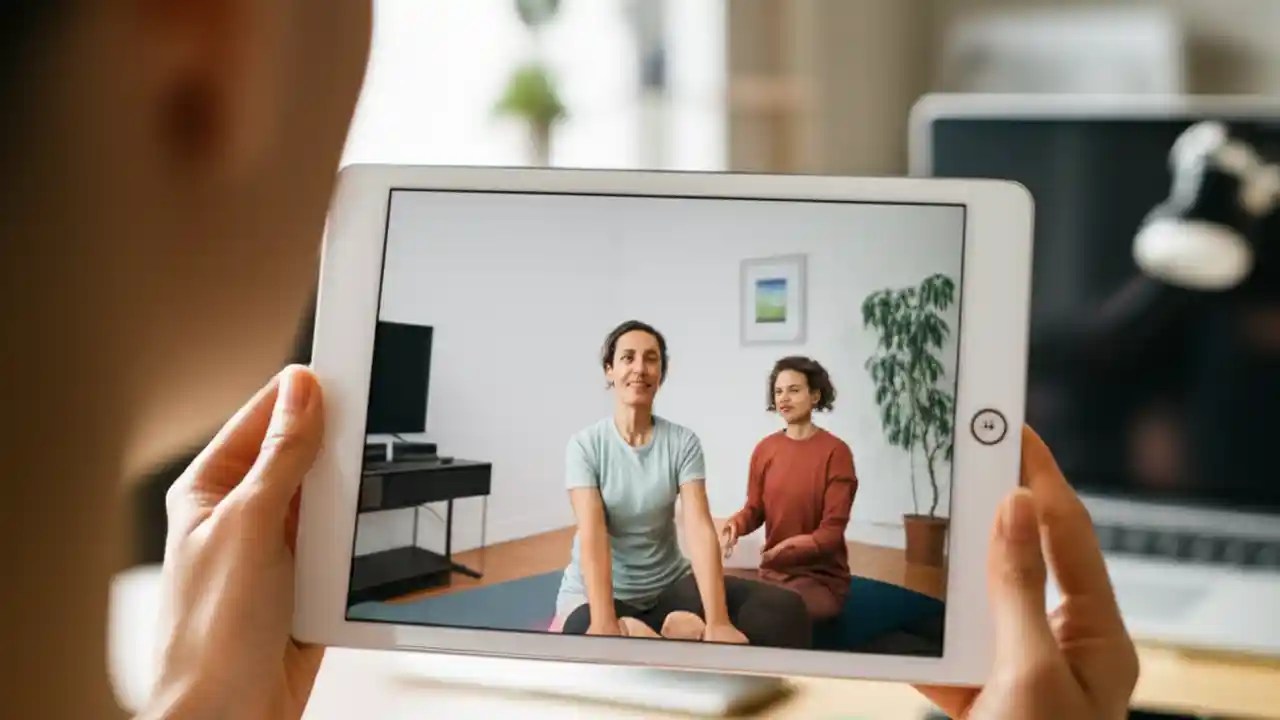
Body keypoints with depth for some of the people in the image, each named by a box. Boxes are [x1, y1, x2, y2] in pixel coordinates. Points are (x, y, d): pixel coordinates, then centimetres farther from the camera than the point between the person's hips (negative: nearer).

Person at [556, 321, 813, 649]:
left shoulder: (683, 442, -4)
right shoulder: (585, 444, -10)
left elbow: (700, 529, -17)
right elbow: (592, 536, -22)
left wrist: (717, 621, -31)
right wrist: (604, 625, -39)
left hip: (669, 585, 3)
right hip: (595, 591, -3)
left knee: (783, 610, -21)